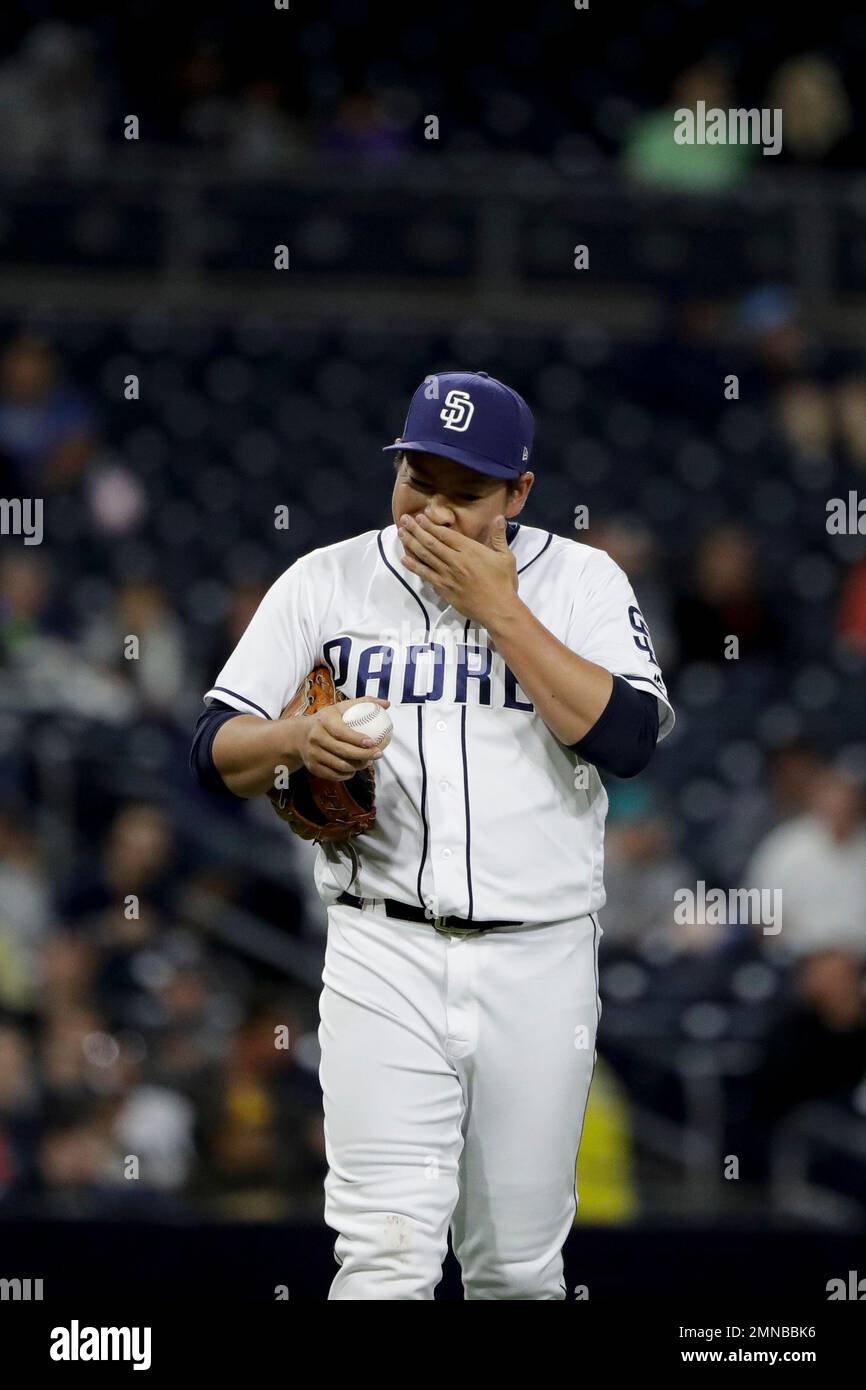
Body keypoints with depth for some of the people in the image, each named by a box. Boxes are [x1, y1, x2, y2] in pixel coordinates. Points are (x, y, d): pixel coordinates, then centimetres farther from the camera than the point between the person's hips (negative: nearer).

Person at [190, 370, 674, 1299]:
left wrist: (497, 609, -12)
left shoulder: (582, 581, 3)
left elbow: (628, 740, -12)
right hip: (385, 954, 0)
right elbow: (215, 756, 5)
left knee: (519, 1266, 6)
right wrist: (300, 740, -18)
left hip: (539, 960, 1)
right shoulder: (326, 581, 6)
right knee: (387, 1256, -15)